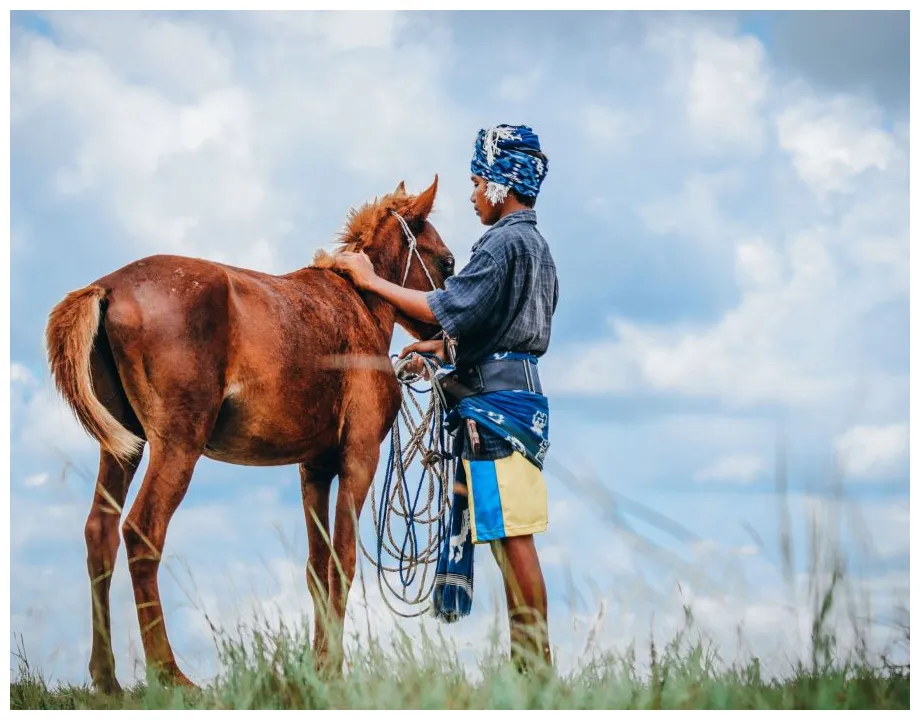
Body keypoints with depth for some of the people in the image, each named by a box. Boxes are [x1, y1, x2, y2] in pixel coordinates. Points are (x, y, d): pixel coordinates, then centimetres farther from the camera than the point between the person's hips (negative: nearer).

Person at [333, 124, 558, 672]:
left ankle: (534, 663, -9)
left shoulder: (504, 243, -12)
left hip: (496, 400, -10)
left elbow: (447, 307, -17)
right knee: (509, 534, 10)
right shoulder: (536, 245, 20)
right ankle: (532, 660, 12)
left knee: (511, 535, -9)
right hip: (519, 391, 10)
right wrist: (442, 347, 19)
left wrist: (372, 281, -9)